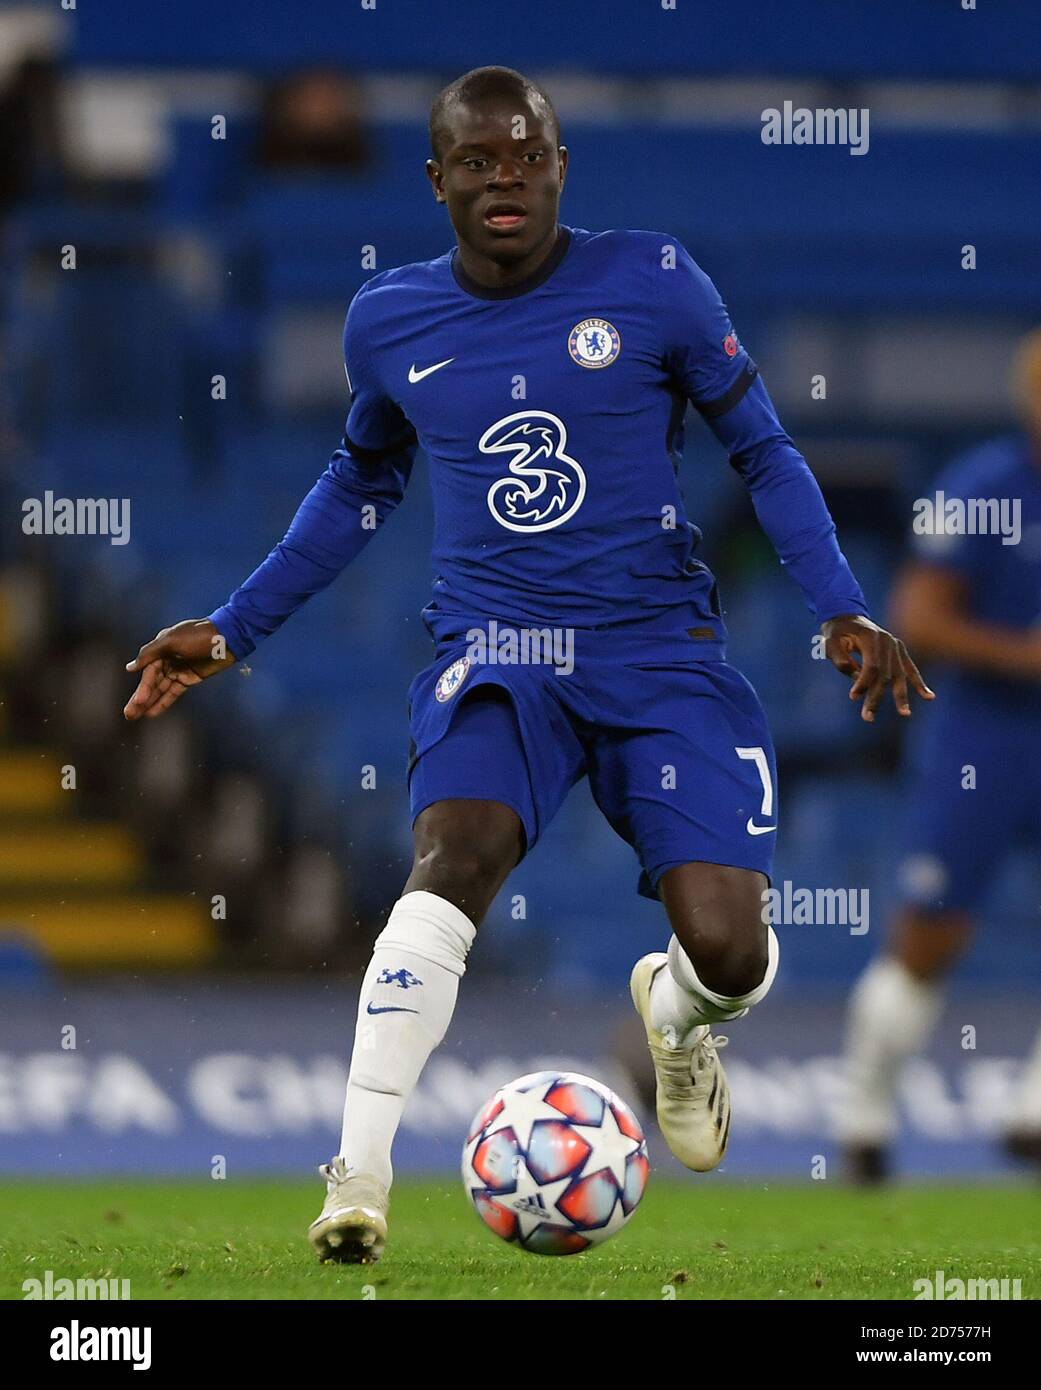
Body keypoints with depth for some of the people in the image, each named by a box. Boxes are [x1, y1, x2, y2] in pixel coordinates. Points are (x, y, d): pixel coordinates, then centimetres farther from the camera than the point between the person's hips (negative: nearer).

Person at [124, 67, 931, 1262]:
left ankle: (674, 1017, 29)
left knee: (731, 959, -13)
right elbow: (360, 485, 24)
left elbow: (762, 451, 5)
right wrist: (230, 630, 22)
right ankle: (358, 1173, -32)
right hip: (496, 651, 1)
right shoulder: (388, 322, 5)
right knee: (454, 851, -32)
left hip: (661, 649, -1)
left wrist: (842, 610, -7)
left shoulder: (653, 284, -3)